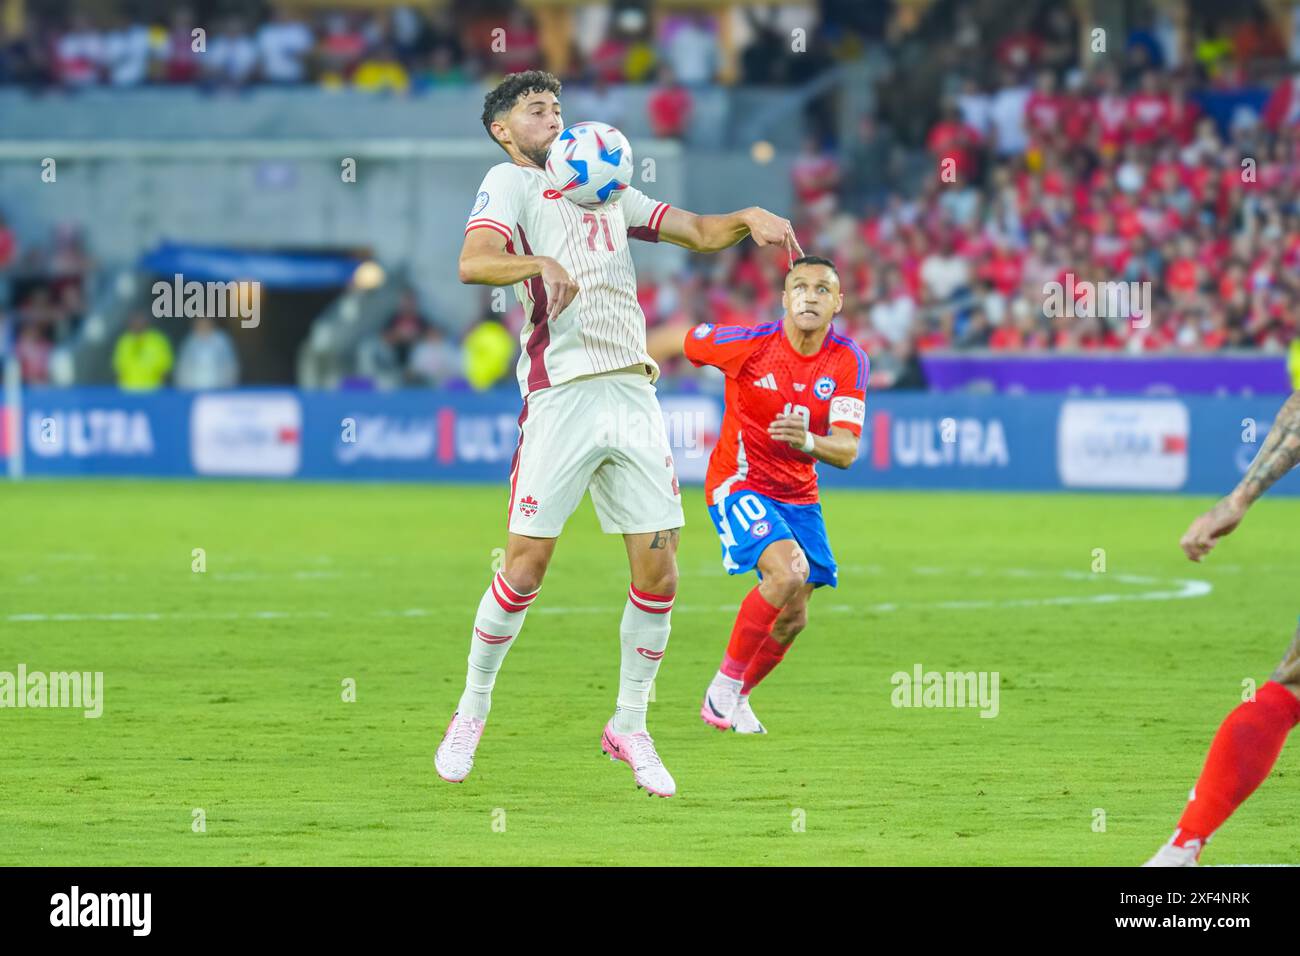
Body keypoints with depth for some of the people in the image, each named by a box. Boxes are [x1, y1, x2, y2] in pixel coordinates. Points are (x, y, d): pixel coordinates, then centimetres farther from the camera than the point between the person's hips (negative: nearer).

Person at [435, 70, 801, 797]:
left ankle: (630, 726, 13)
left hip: (633, 395, 5)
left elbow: (700, 232, 23)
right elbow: (474, 262, -13)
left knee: (659, 570, -1)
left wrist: (749, 218, 2)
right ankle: (473, 712, 11)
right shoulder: (511, 183, 5)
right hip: (561, 397, -5)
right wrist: (539, 264, -32)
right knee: (526, 567, -7)